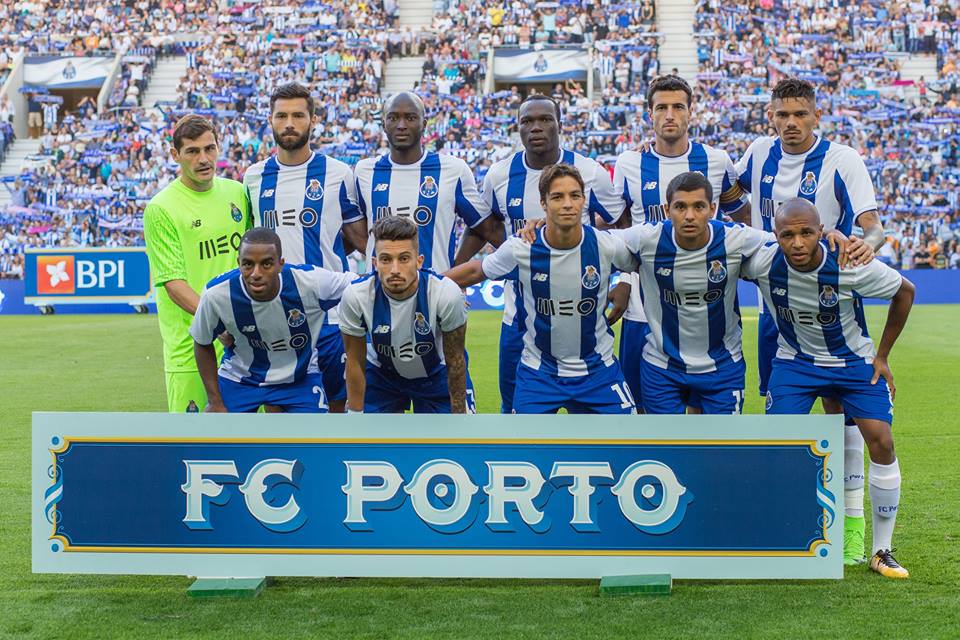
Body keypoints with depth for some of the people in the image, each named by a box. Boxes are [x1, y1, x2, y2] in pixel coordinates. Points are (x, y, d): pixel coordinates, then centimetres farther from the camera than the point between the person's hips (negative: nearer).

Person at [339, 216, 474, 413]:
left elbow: (455, 361, -17)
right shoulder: (355, 296, -29)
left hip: (436, 373, -1)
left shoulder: (446, 294, -32)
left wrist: (459, 415, -9)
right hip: (381, 374, 1)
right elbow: (355, 362, -13)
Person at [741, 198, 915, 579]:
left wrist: (882, 357, -4)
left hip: (854, 361, -1)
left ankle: (882, 551, 1)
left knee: (881, 440, -14)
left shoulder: (851, 266, -28)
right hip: (795, 361, 1)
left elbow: (905, 291, -9)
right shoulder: (762, 263, -26)